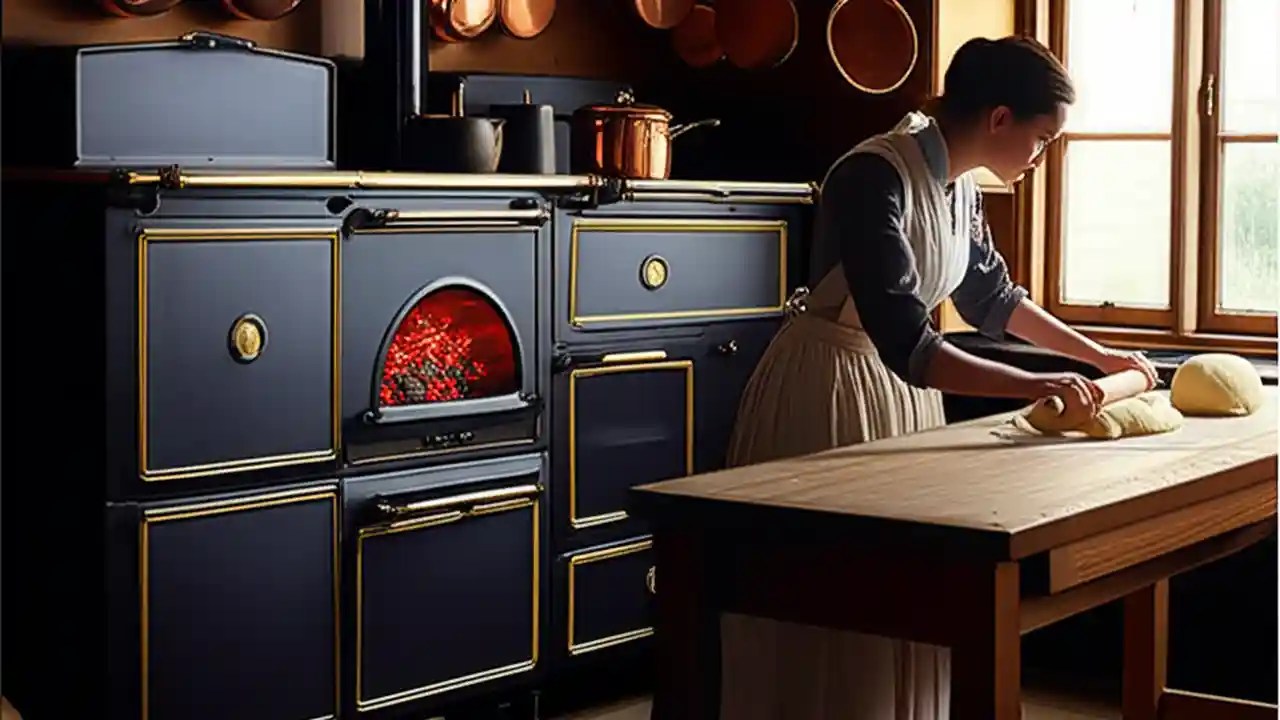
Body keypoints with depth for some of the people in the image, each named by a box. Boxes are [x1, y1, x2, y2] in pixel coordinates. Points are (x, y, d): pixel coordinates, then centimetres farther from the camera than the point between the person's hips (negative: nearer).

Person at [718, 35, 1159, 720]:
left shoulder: (958, 186, 3)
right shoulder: (876, 178, -24)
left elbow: (991, 297, 21)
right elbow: (905, 345, -31)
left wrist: (1100, 355, 22)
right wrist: (1033, 385, -32)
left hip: (900, 390, 8)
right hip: (827, 390, -8)